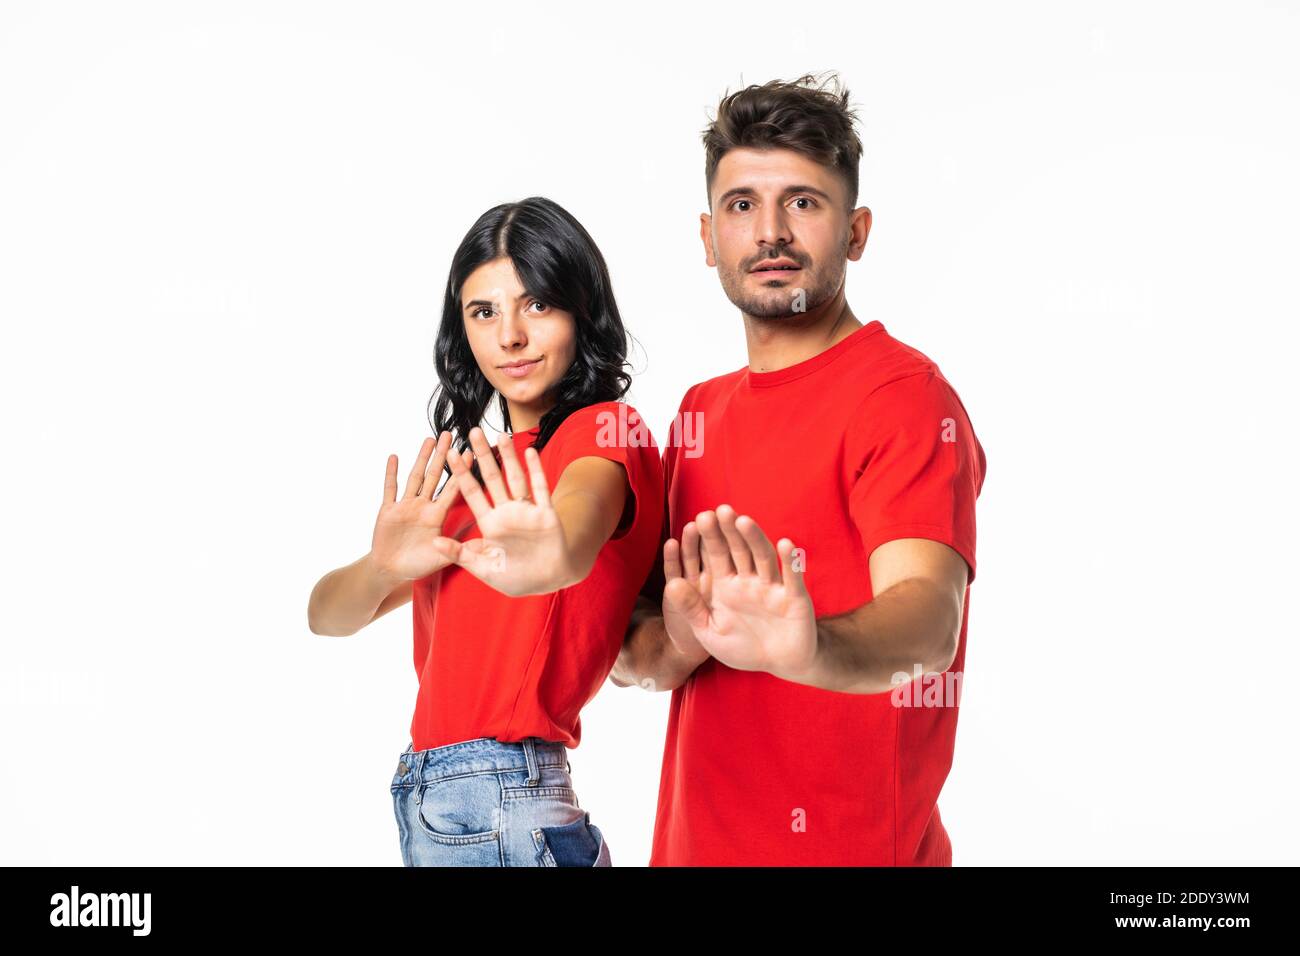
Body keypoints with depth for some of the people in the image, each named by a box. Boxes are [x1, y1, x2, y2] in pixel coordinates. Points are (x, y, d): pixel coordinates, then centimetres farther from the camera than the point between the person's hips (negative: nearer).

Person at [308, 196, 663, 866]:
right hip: (429, 802, 8)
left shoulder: (603, 431, -6)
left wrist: (553, 558, -55)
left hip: (501, 811, -8)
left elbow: (582, 509, -32)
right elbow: (326, 615, 9)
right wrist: (381, 568, -13)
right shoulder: (479, 474, 18)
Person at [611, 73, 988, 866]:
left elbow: (927, 618, -29)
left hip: (850, 845, -6)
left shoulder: (904, 393, -13)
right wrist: (673, 644, -13)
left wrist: (805, 652, -49)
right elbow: (633, 655, 9)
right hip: (694, 839, 6)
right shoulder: (701, 412, 8)